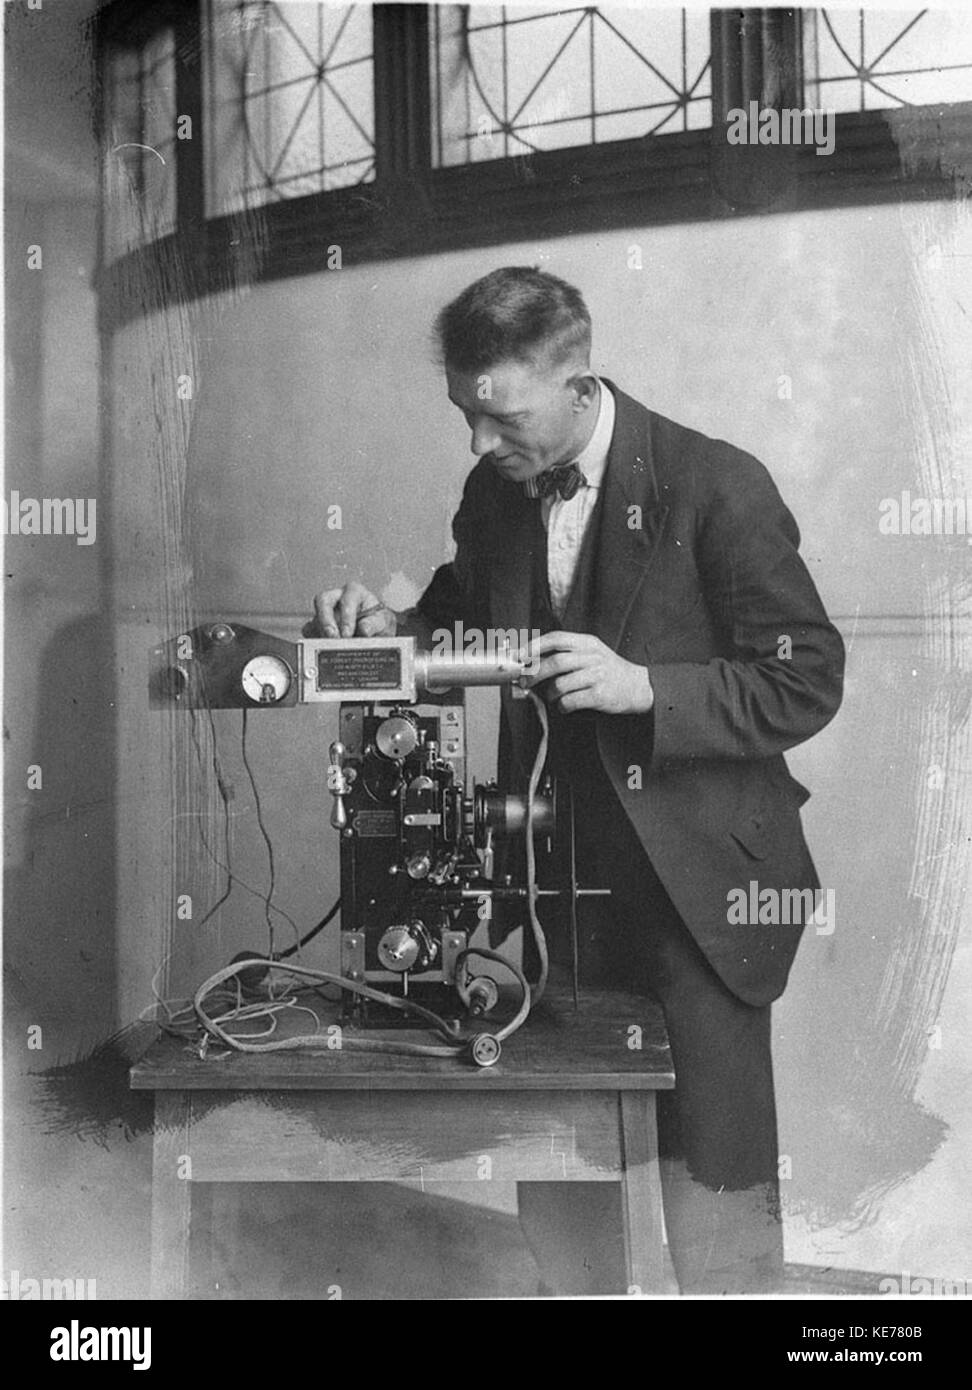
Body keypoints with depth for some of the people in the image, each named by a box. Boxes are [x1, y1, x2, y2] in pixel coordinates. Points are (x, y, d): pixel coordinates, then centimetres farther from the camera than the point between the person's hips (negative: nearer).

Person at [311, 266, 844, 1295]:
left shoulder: (717, 487, -14)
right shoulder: (493, 493, 3)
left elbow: (806, 684, -12)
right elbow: (467, 617, 18)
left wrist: (641, 686, -24)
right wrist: (389, 626, -3)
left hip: (695, 882, -5)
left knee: (714, 1178, 5)